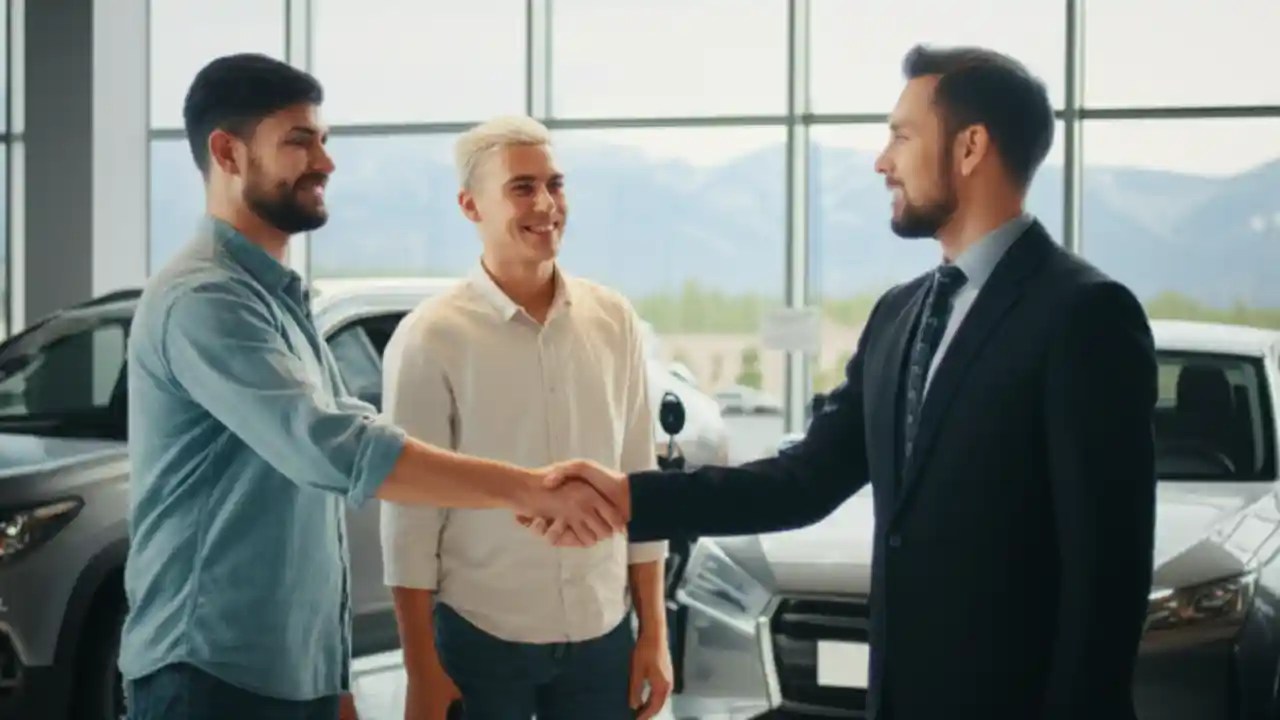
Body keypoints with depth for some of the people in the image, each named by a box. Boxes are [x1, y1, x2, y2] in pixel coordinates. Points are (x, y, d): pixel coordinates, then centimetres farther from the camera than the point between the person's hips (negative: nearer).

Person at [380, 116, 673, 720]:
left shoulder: (613, 321, 3)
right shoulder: (431, 337, -9)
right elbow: (410, 520, -7)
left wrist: (654, 634, 7)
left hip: (601, 636, 4)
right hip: (480, 640, -3)